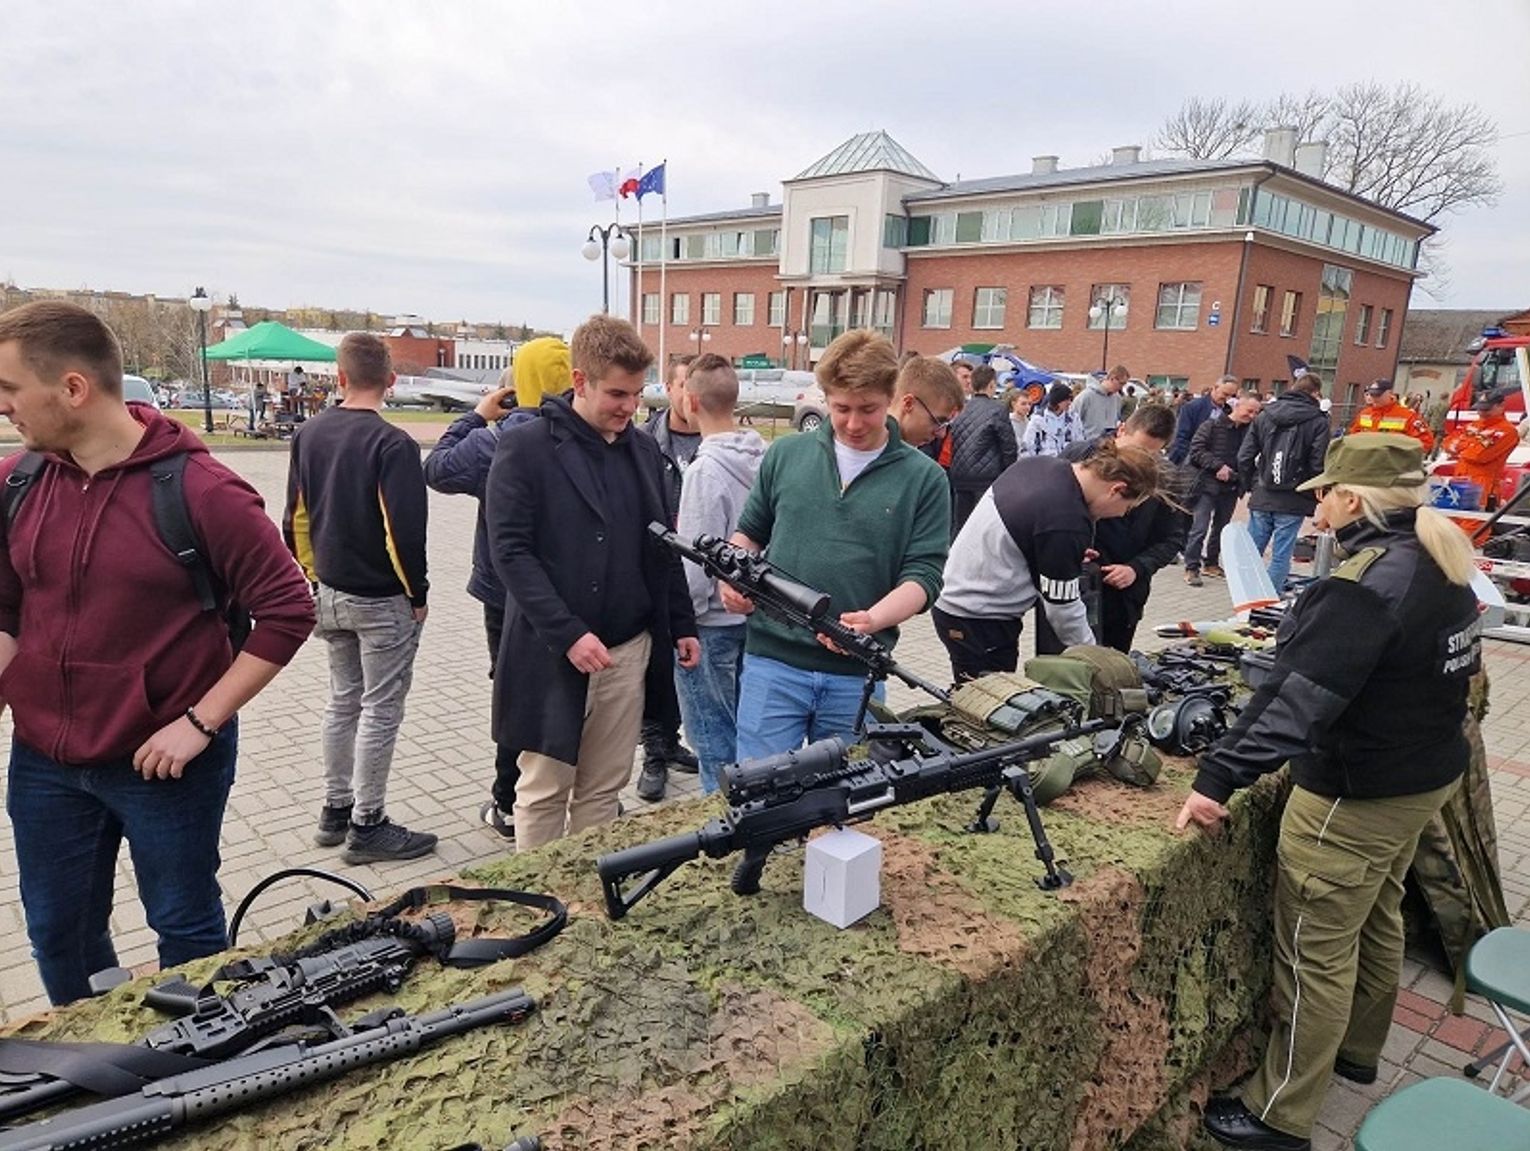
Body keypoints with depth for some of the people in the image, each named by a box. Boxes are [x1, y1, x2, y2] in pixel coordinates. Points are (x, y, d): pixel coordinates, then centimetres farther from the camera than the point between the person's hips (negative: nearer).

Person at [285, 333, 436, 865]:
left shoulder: (308, 435, 3)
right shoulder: (392, 443, -19)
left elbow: (295, 519, 10)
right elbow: (404, 531, -22)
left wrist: (315, 576, 19)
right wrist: (418, 594, -9)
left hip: (331, 594, 7)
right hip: (382, 601, -7)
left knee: (343, 701, 19)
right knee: (380, 710, 3)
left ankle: (336, 810, 28)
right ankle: (368, 825, 12)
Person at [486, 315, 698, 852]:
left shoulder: (644, 449, 9)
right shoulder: (525, 447, -8)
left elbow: (662, 546, 16)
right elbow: (510, 550, -14)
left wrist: (682, 623, 12)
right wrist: (568, 633, -21)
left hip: (627, 647, 5)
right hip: (551, 652, -4)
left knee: (603, 789, 13)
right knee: (544, 792, 8)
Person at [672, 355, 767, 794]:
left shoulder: (705, 469, -21)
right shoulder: (764, 457, 0)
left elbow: (698, 561, -19)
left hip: (712, 622, -7)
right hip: (752, 611, 8)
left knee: (714, 742, 6)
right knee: (742, 733, 20)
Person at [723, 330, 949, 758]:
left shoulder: (924, 478, 0)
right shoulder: (785, 454, 6)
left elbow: (923, 574, -4)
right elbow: (749, 532, 16)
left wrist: (873, 619, -22)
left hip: (857, 676, 0)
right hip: (772, 662, 1)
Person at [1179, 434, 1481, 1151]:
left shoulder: (1366, 582, -28)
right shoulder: (1440, 561, 2)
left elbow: (1297, 699, -34)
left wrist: (1218, 777, -33)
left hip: (1355, 797, -10)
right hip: (1427, 774, 10)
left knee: (1316, 954, 3)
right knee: (1378, 918, 26)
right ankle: (1358, 1050, 48)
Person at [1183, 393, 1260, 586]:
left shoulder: (1249, 431, 5)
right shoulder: (1212, 425, -7)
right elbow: (1196, 450, -12)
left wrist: (1242, 477, -6)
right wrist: (1218, 465, -18)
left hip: (1230, 488, 5)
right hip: (1207, 485, -5)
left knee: (1221, 528, 14)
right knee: (1200, 528, -8)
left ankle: (1211, 563, 27)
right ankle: (1191, 568, -2)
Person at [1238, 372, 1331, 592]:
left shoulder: (1264, 414, 5)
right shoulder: (1318, 421, -6)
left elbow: (1244, 457, 2)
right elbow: (1318, 465, -13)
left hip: (1261, 498, 3)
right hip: (1293, 500, -3)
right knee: (1281, 556, 3)